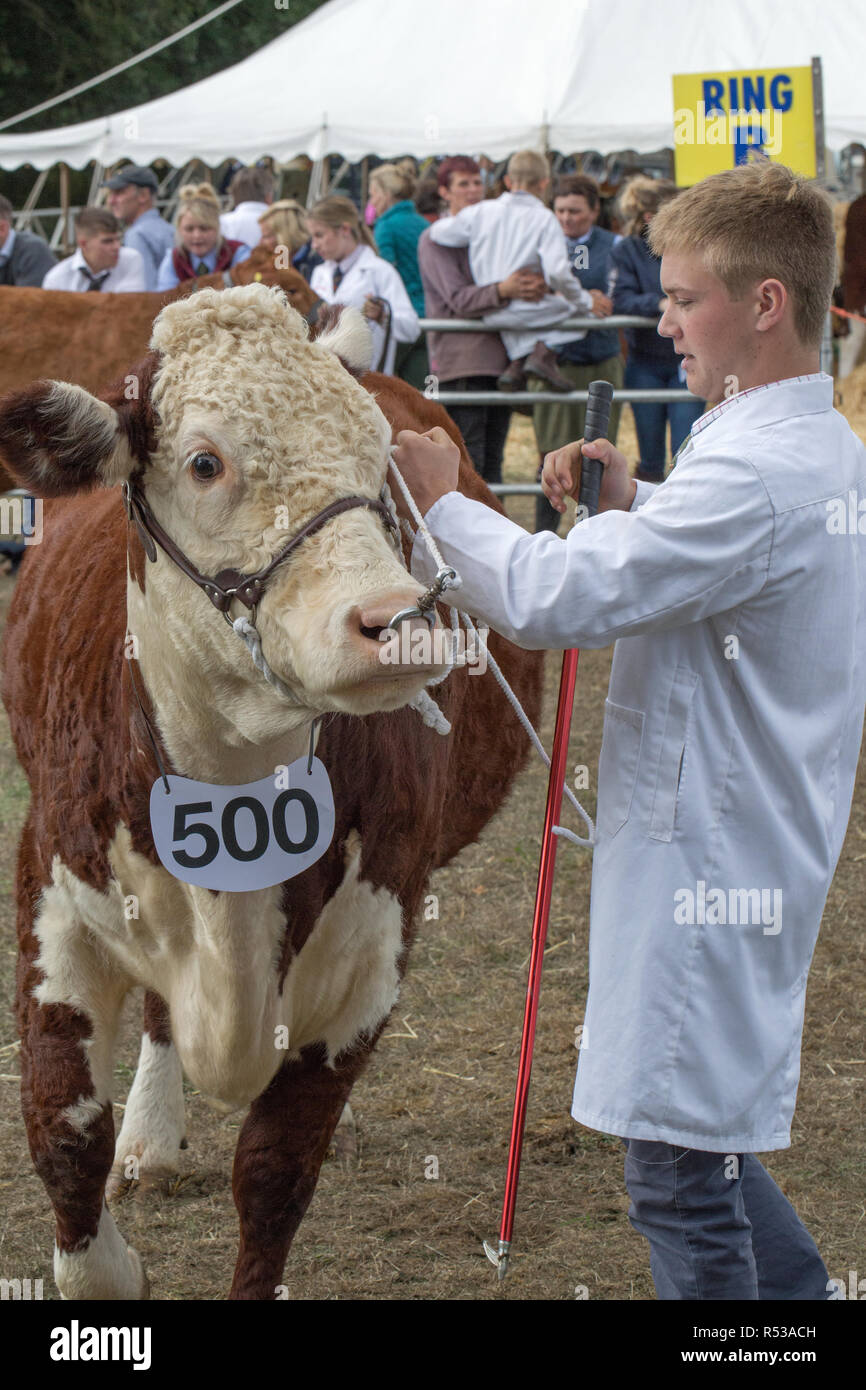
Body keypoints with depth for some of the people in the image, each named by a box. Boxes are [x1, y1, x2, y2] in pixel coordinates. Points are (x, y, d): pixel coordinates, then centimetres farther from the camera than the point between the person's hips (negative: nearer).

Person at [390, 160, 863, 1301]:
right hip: (753, 851, 10)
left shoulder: (753, 471, -23)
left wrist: (444, 497, -11)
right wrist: (631, 505, 9)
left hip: (703, 858, -10)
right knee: (705, 1125, 22)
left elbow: (549, 600, -27)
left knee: (680, 1166, -2)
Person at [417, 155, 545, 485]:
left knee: (492, 460, 8)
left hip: (499, 356, 6)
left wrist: (533, 287, -10)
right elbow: (458, 299, -14)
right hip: (460, 361, -6)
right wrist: (502, 290, -32)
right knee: (467, 461, -11)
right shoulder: (435, 239, -2)